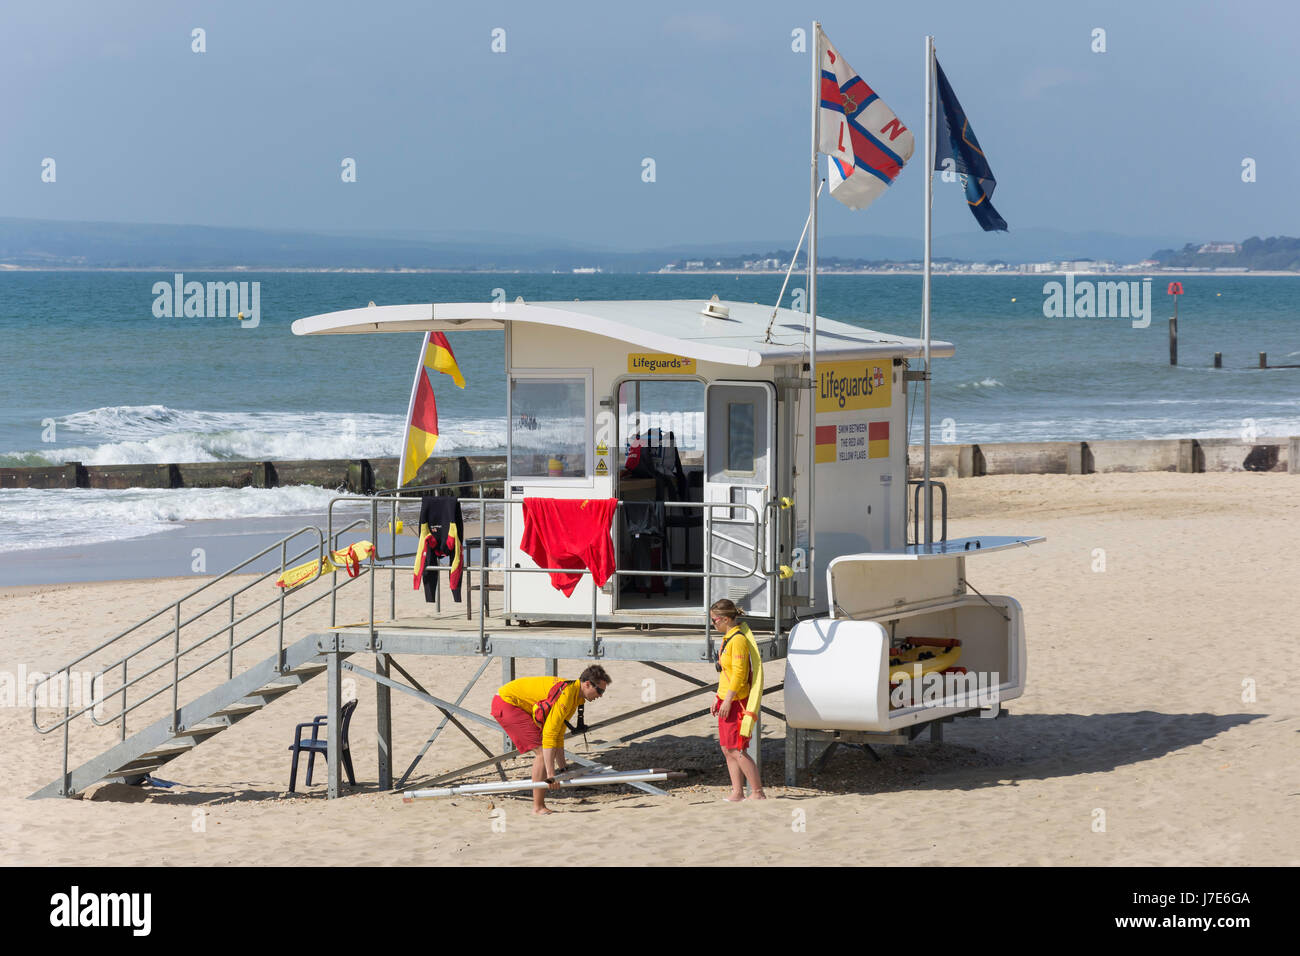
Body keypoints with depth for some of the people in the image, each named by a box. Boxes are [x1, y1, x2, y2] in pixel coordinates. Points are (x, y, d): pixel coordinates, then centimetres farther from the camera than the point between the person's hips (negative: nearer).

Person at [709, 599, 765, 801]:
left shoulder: (738, 640, -17)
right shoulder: (728, 638, 14)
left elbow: (739, 673, -21)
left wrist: (727, 700, -21)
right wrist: (718, 698, 23)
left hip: (736, 701, -10)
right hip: (727, 700, 10)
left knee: (737, 750, -8)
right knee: (727, 750, 10)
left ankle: (758, 793, -4)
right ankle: (737, 792, 13)